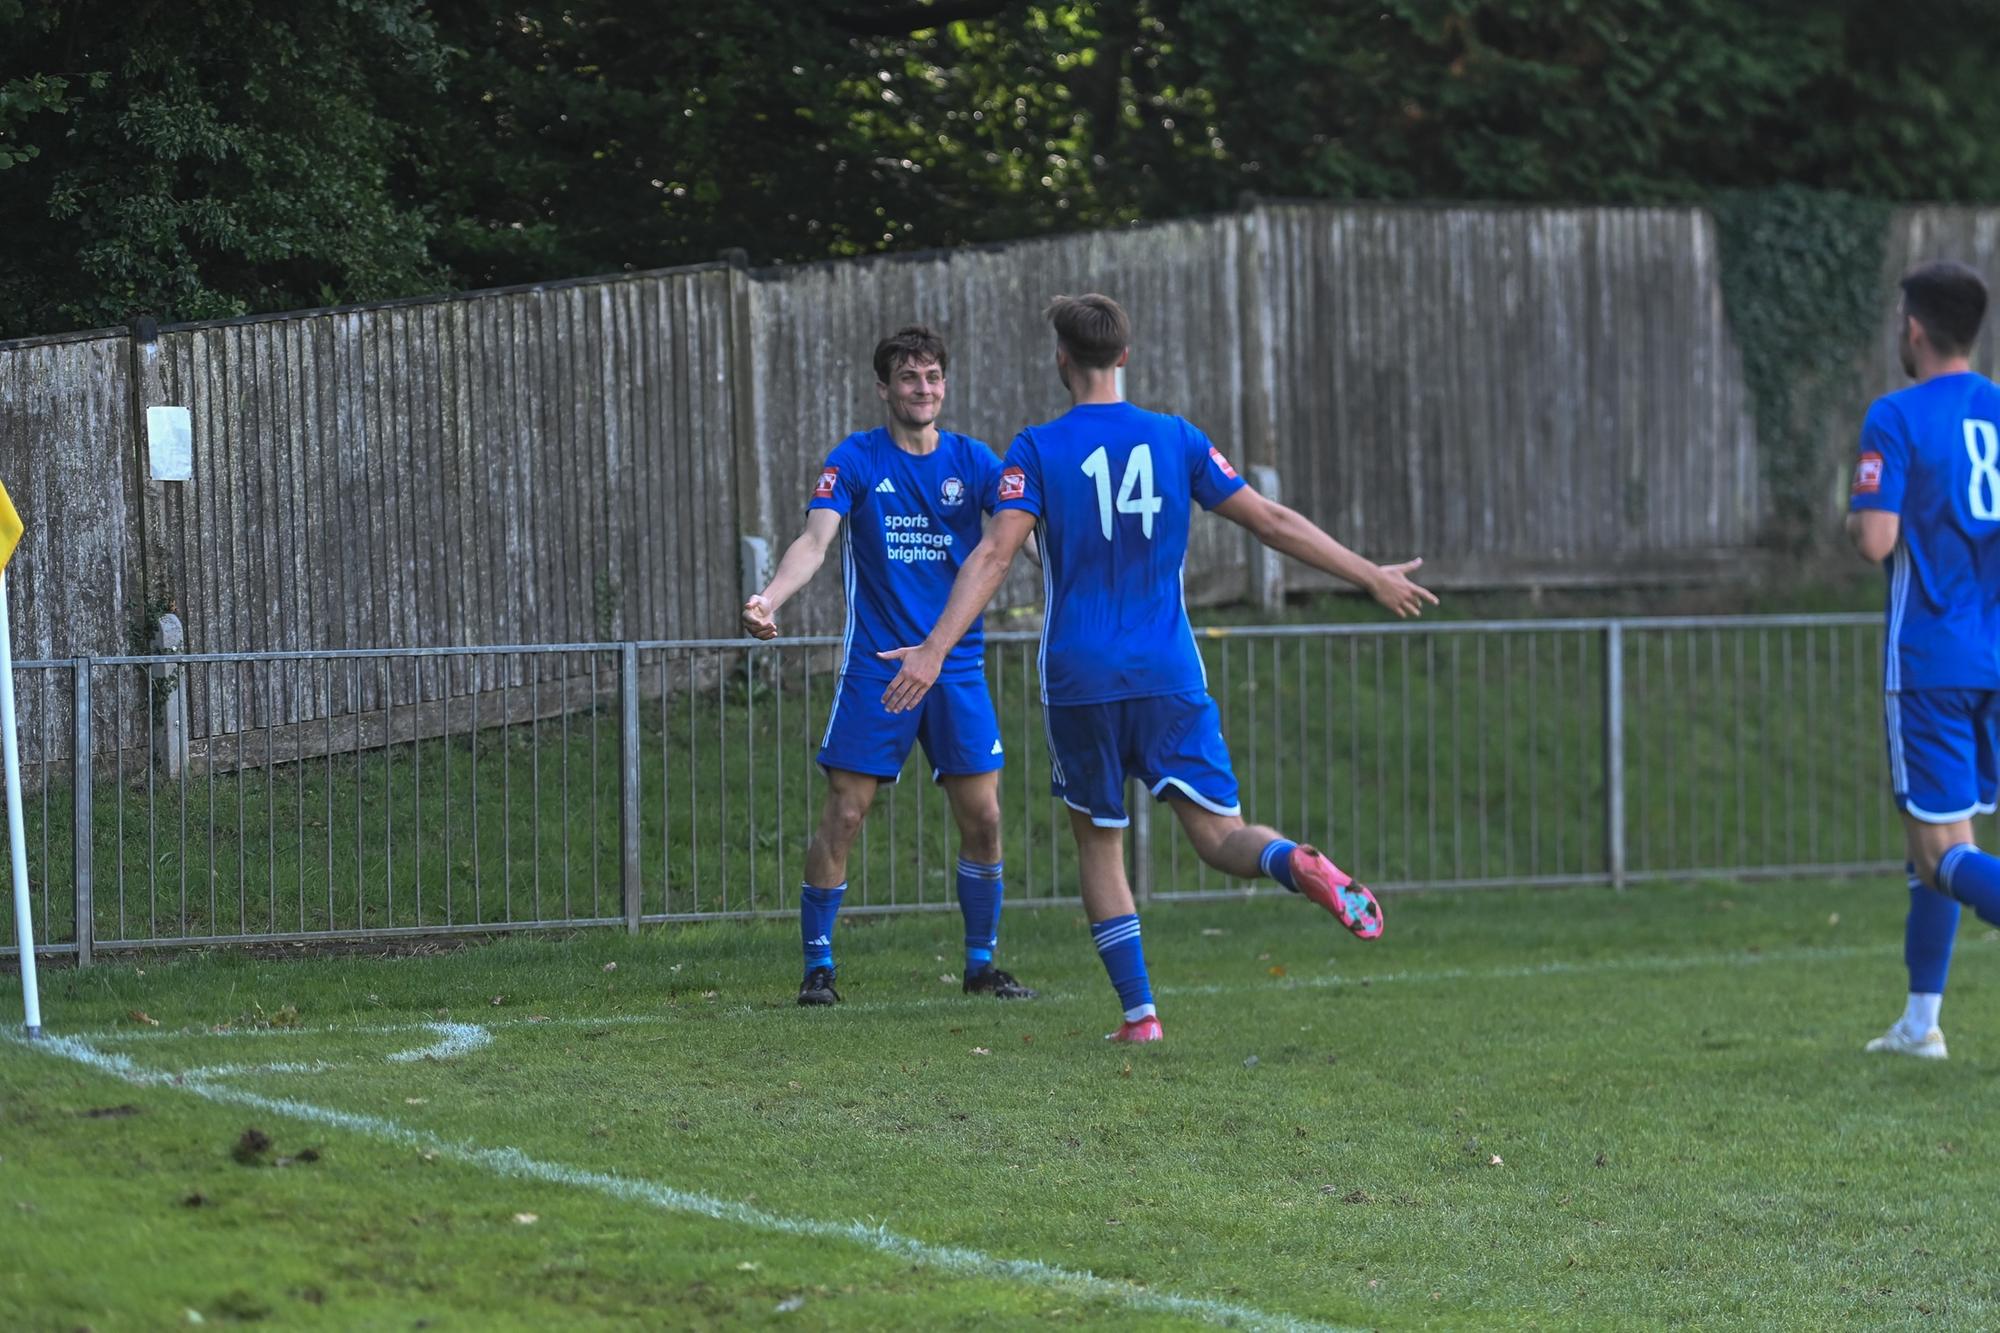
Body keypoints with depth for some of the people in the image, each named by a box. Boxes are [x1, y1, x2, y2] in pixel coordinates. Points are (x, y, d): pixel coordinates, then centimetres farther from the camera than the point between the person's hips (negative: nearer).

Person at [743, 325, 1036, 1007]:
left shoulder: (971, 461, 5)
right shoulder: (856, 460, -2)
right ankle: (818, 967, 4)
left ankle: (981, 963, 14)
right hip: (875, 668, -2)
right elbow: (815, 542, -13)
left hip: (958, 668, 2)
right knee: (843, 816, -6)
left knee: (982, 817, 0)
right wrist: (769, 599, -32)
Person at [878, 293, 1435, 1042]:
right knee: (1220, 835, 0)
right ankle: (1300, 867, -34)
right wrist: (1372, 579, 15)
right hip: (1170, 676, 1)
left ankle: (1138, 1011, 6)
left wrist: (935, 649, -17)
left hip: (1079, 681, -1)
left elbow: (995, 555, -13)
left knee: (1098, 842, 13)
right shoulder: (1176, 440, 6)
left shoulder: (1037, 450, -2)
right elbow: (1273, 523, 6)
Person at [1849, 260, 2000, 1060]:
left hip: (1930, 658, -6)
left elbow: (1876, 541, -16)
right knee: (1935, 839, 17)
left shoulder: (1896, 418, -9)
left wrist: (1854, 516, 5)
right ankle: (1921, 1019, 17)